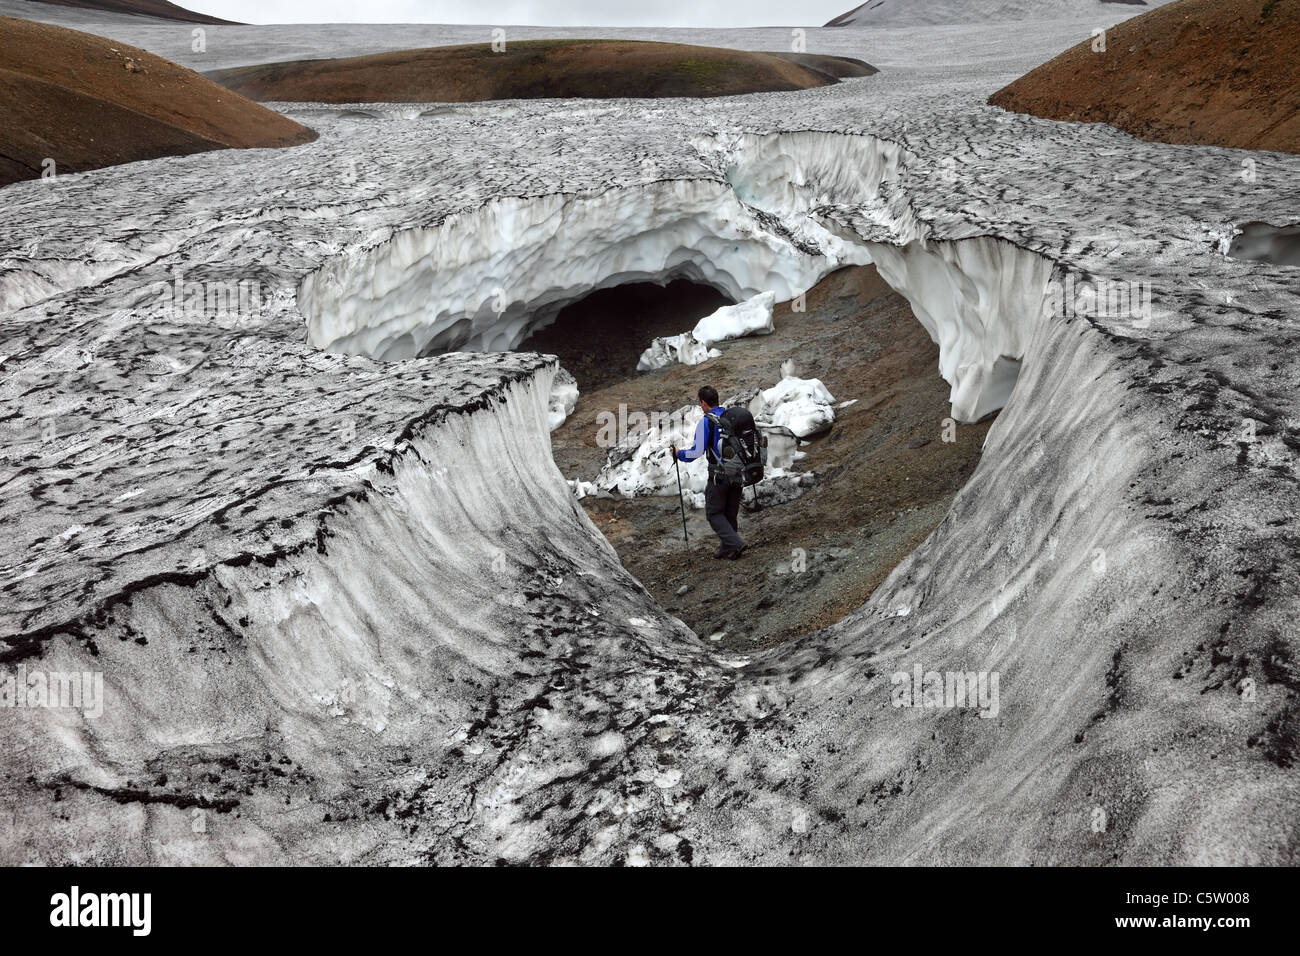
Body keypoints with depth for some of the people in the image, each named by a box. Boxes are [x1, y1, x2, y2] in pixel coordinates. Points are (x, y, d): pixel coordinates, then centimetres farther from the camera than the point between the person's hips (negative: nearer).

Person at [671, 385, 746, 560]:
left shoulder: (705, 422, -11)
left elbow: (697, 451, -13)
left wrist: (679, 454, 4)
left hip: (719, 476, -6)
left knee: (714, 513, 7)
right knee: (730, 513, 16)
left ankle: (735, 544, -8)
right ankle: (726, 550, 20)